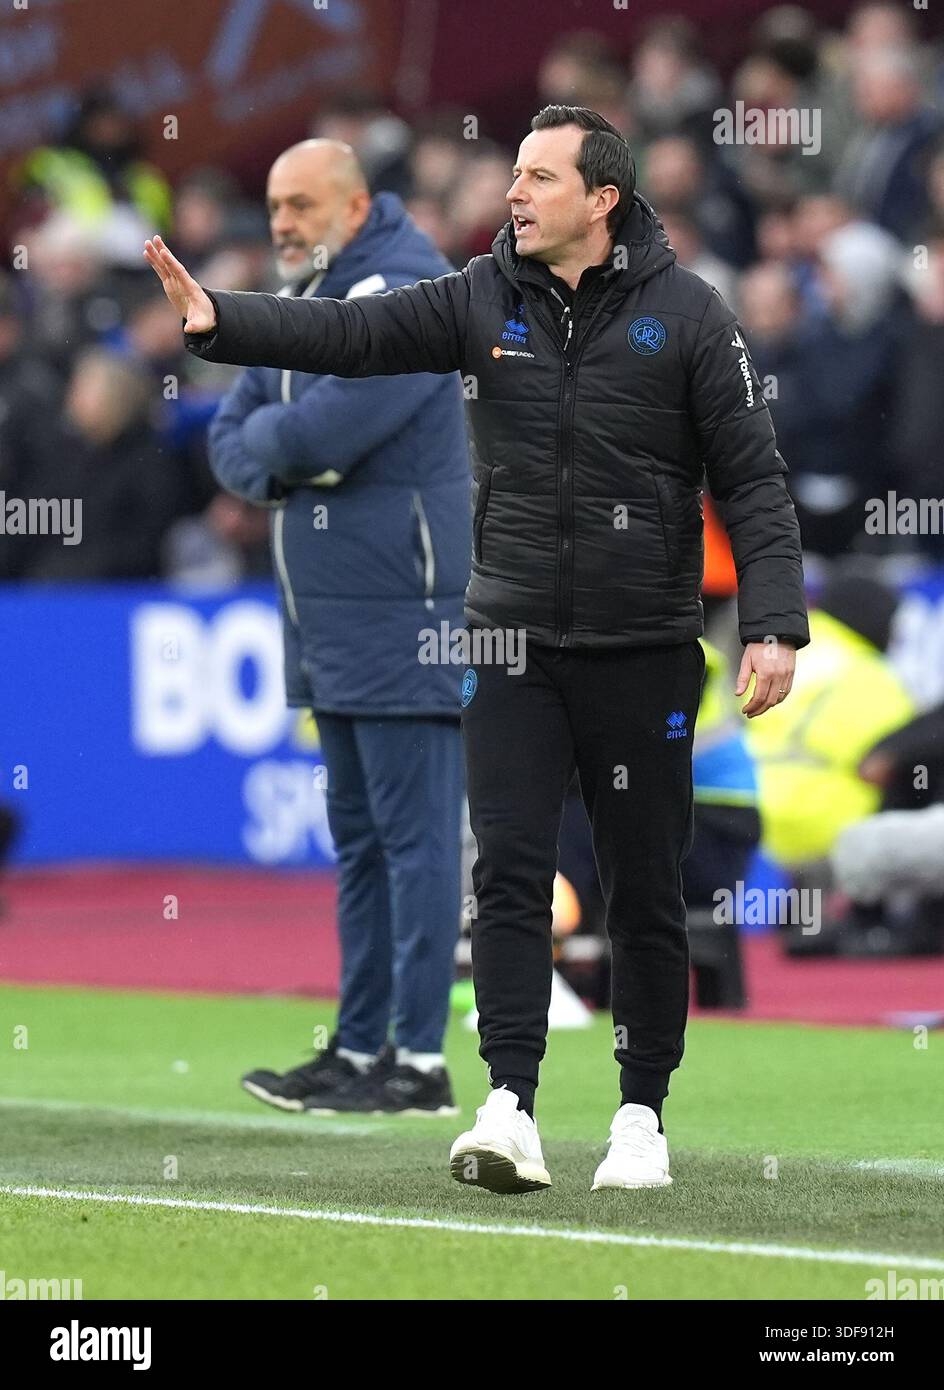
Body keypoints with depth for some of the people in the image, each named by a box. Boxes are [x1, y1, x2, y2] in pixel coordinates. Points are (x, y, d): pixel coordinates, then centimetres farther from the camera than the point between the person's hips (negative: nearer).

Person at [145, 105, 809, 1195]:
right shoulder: (483, 299, 2)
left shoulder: (685, 314, -5)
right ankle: (509, 1107, -13)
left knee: (644, 891, 6)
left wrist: (774, 625, -13)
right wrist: (218, 321, -23)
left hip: (644, 653, -2)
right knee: (509, 872, -8)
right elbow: (350, 334, -8)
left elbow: (752, 478, -5)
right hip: (513, 643, 2)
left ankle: (642, 1114, 18)